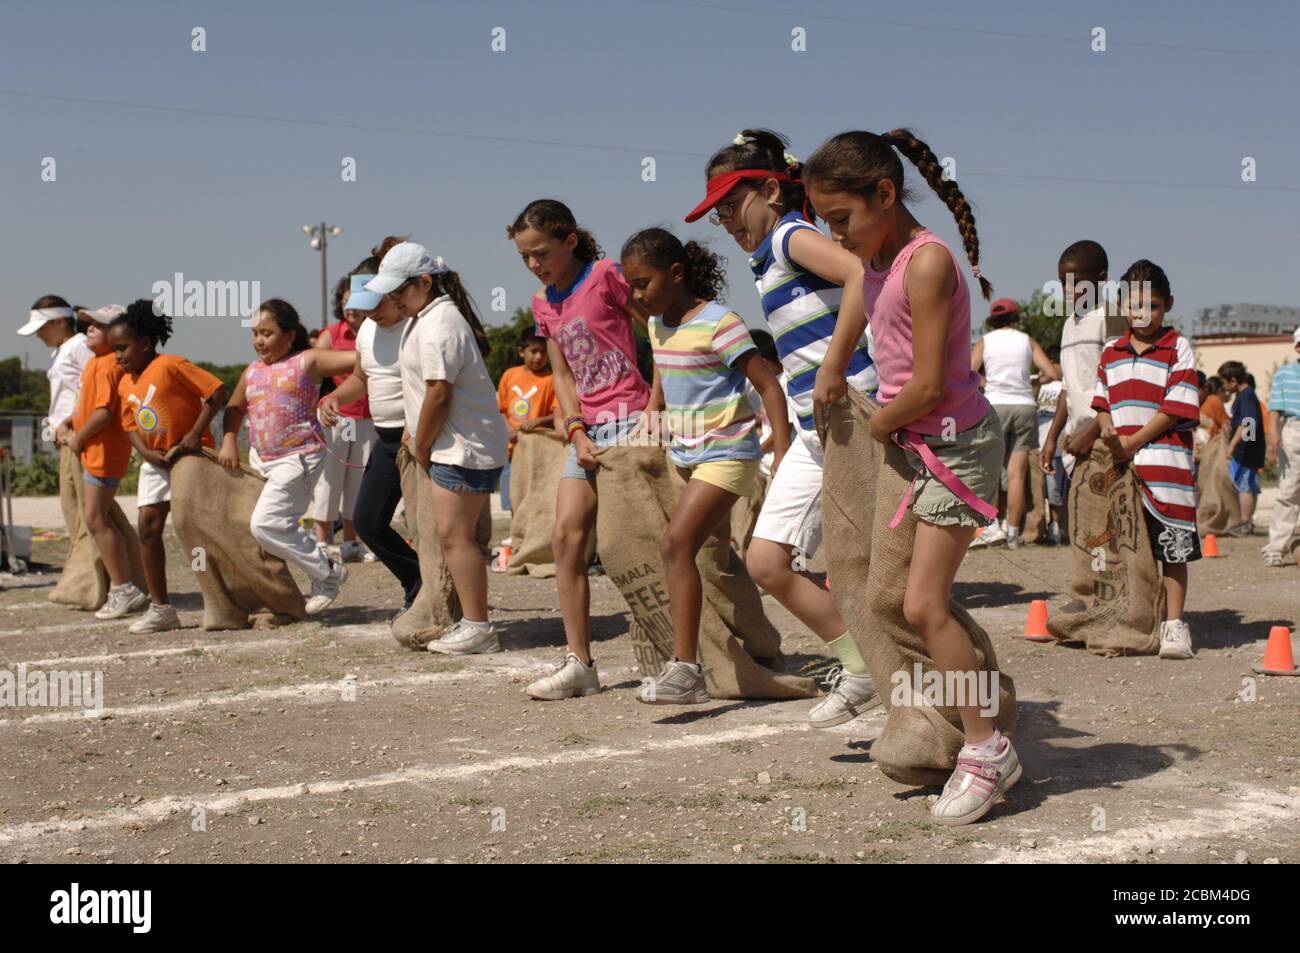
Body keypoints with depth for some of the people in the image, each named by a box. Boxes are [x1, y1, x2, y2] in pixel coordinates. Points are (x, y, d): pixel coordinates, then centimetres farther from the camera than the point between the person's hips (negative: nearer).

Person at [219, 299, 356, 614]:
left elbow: (357, 359, -12)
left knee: (265, 523, -16)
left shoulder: (307, 361, -5)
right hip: (264, 460, 8)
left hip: (300, 457, -8)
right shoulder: (252, 372, 13)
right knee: (281, 526, 10)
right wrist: (228, 442, 8)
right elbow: (234, 408, 23)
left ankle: (328, 573, -4)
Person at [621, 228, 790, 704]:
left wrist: (783, 452, -22)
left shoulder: (718, 323, -15)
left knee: (677, 542, -21)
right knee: (688, 547, 10)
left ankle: (686, 669, -24)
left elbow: (768, 384, -16)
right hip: (685, 454, 9)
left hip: (726, 452, -9)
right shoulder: (658, 326, 9)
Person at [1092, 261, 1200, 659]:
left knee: (1171, 547, -3)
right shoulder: (1111, 352, 15)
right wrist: (1107, 431, -6)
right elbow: (1101, 401, 16)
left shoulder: (1178, 348, -1)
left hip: (1166, 463, -4)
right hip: (1120, 464, 4)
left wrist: (1133, 441, -11)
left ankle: (1174, 624, 3)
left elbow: (1177, 407, -8)